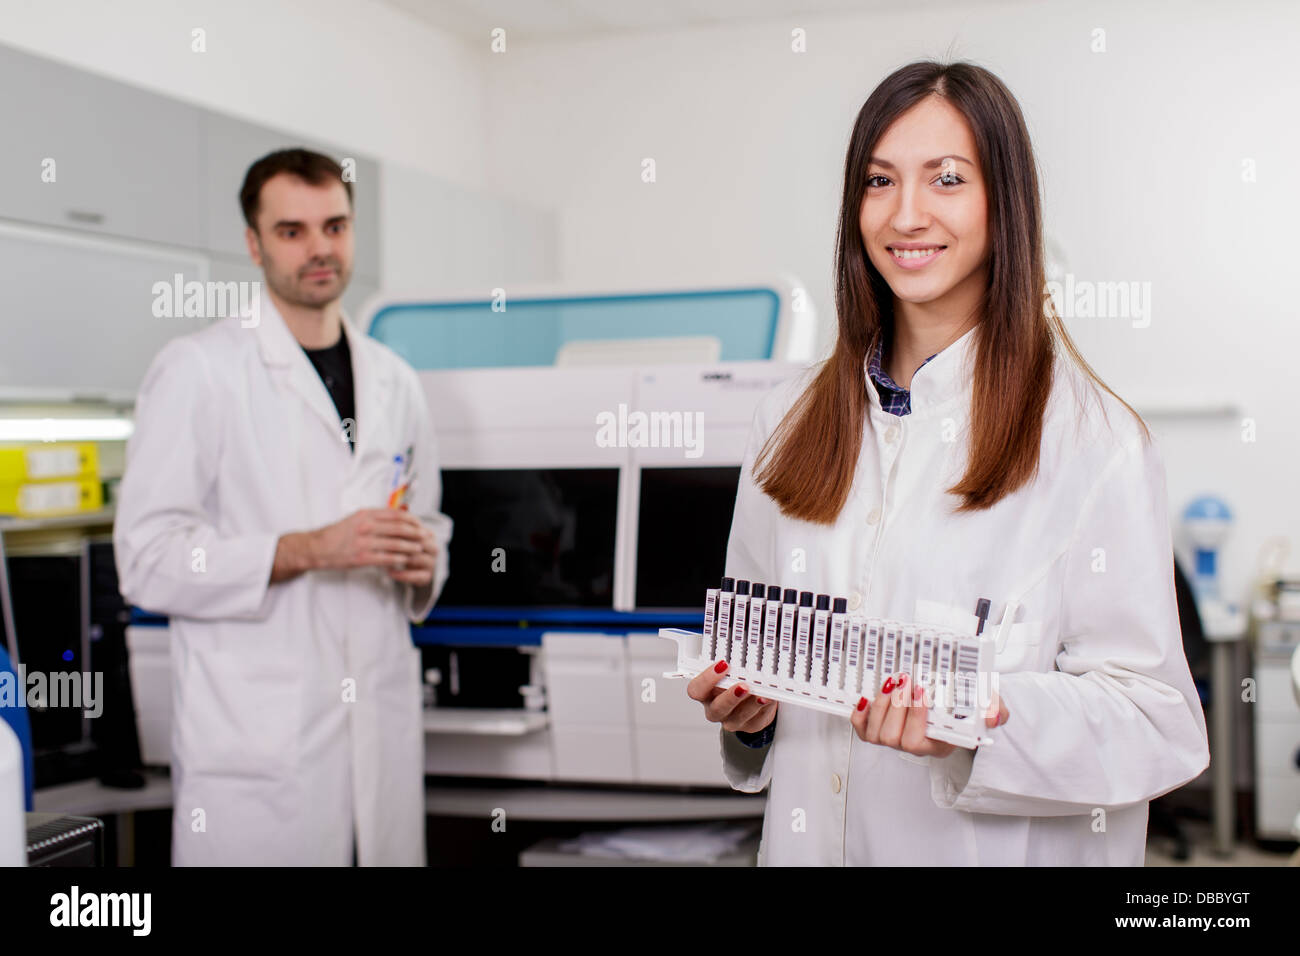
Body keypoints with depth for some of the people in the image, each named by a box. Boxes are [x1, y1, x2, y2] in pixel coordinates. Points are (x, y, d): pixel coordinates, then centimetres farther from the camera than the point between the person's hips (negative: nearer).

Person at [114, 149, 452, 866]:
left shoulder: (393, 381, 14)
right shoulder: (198, 368, -3)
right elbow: (147, 559, -10)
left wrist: (423, 558, 1)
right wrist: (309, 549, -19)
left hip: (384, 730, 5)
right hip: (257, 740, -5)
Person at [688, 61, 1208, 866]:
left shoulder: (1090, 438, -13)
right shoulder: (792, 420, 4)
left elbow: (1157, 719, -14)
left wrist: (989, 722, -29)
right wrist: (745, 709, -7)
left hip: (999, 848, -4)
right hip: (809, 837, 4)